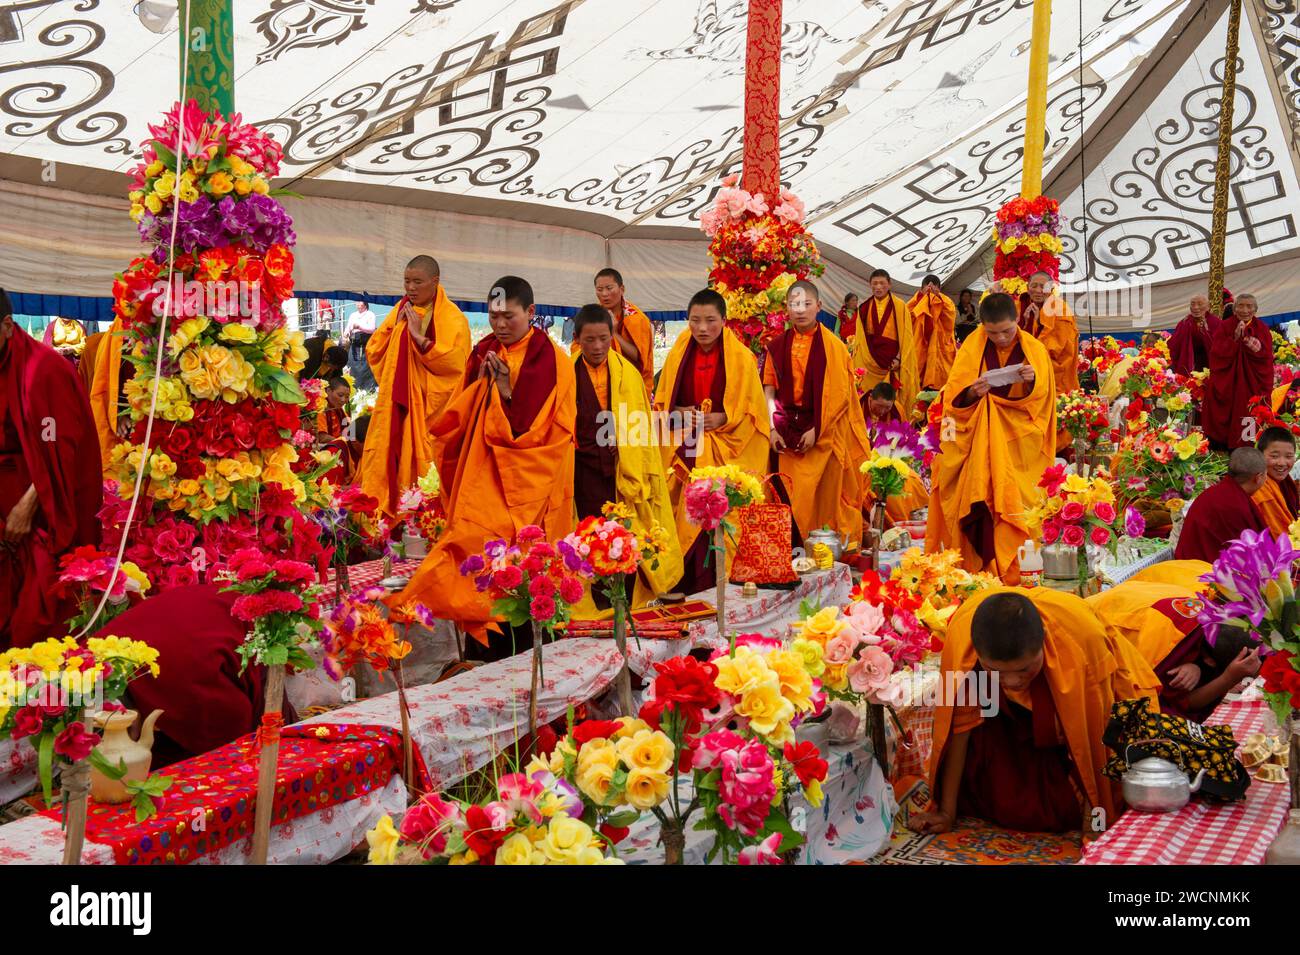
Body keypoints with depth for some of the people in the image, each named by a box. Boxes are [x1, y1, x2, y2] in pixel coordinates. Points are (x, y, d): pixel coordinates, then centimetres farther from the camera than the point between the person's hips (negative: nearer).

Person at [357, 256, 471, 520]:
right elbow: (372, 353, 12)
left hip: (429, 408, -5)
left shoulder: (452, 318, -5)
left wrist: (420, 337, -18)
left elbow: (457, 362, -16)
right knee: (385, 461, 2)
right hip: (394, 403, 5)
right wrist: (396, 328, -2)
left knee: (419, 466, -5)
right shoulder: (400, 310, 12)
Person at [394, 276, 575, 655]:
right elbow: (459, 417, 11)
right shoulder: (483, 353, 11)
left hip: (526, 481, -5)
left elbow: (543, 427, -10)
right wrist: (480, 383, -4)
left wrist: (506, 389, -13)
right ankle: (483, 657, 9)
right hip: (482, 477, 5)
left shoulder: (551, 360, -5)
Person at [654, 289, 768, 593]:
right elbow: (661, 403, 12)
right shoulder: (678, 355, 7)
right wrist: (678, 414, -9)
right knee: (684, 520, -1)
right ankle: (683, 588, 9)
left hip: (725, 453, -2)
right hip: (684, 451, 2)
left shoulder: (741, 358, -2)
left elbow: (753, 411, 1)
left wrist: (722, 419, -15)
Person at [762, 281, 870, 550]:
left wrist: (816, 431, -15)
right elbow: (769, 389, 3)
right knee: (793, 494, 4)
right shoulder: (777, 346, 3)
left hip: (825, 430, -3)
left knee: (826, 494, 0)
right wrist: (772, 429, -7)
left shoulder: (833, 346, -6)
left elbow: (838, 395, -9)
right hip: (788, 429, 3)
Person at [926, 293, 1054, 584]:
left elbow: (1040, 400, -1)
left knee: (1012, 503, -7)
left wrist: (1031, 383, -22)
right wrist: (972, 393, -25)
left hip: (1018, 445, 0)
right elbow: (955, 397, -4)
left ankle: (1011, 572, 0)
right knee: (978, 503, -7)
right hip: (978, 444, 0)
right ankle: (975, 568, 2)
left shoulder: (1034, 350, 0)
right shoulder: (972, 348, -1)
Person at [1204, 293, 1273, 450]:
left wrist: (1258, 349, -22)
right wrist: (1235, 338, -20)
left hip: (1252, 386, 1)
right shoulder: (1224, 327, 1)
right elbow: (1216, 354, -9)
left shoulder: (1262, 329, 5)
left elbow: (1267, 359, -1)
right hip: (1226, 383, -1)